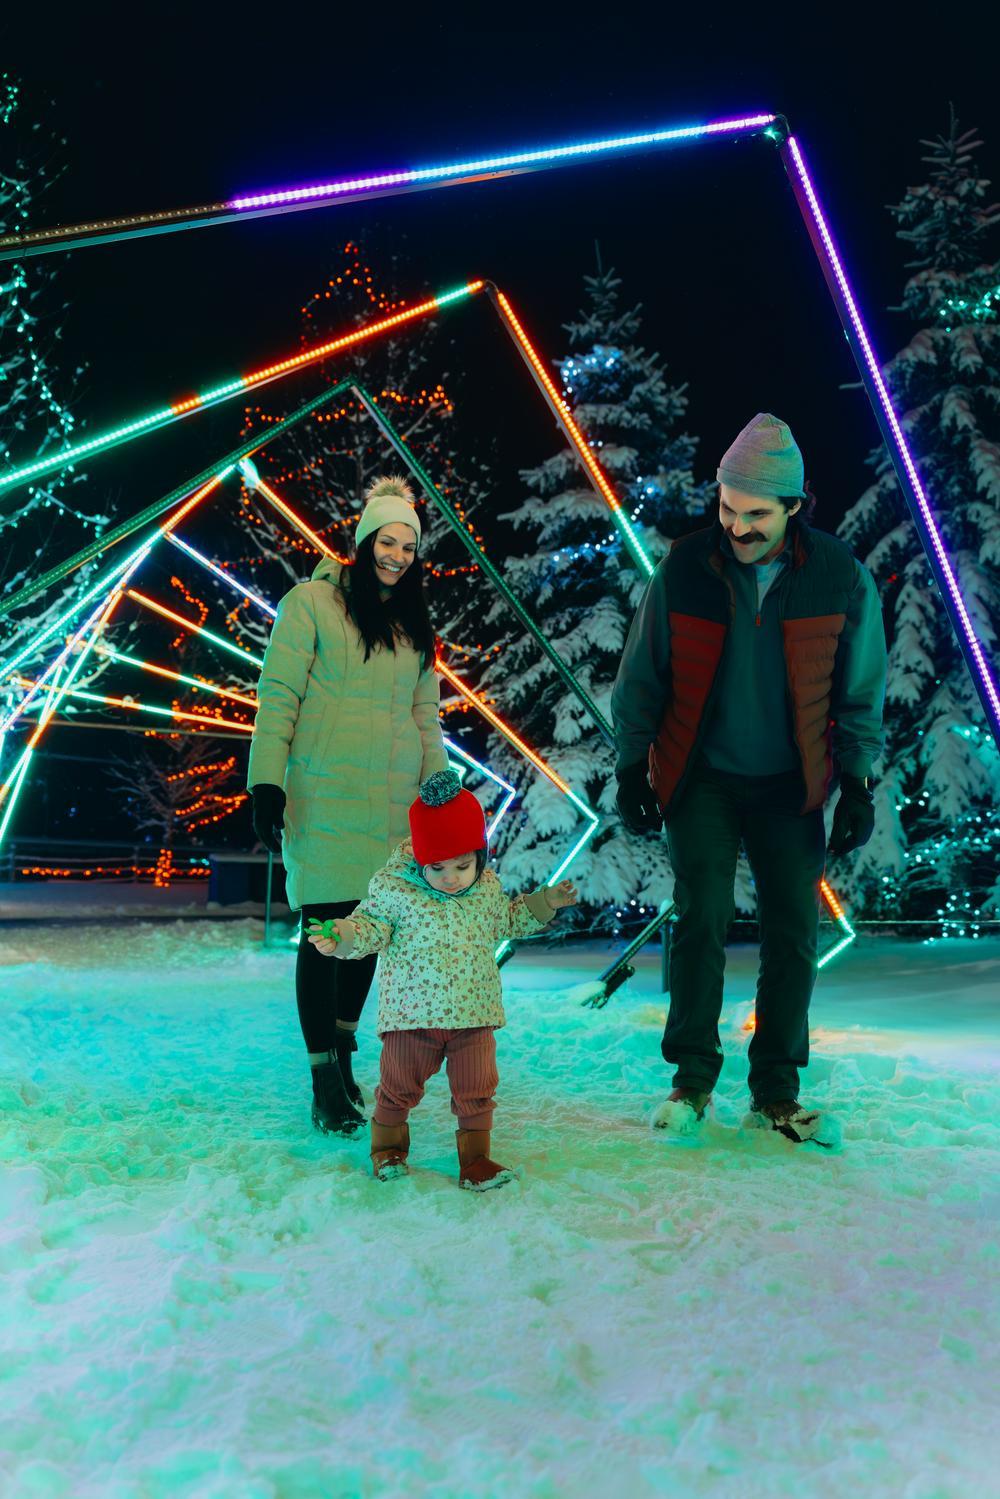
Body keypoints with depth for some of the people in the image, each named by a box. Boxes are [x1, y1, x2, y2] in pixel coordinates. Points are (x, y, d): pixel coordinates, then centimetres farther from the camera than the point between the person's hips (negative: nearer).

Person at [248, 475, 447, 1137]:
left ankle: (343, 1052, 23)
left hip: (393, 796, 5)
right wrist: (267, 783, -10)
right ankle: (326, 1083, 1)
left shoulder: (414, 623, 16)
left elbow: (426, 712, 18)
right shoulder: (313, 601, -2)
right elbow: (278, 695, -5)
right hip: (325, 792, -5)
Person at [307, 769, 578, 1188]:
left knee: (476, 1091, 7)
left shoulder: (487, 887, 3)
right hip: (412, 1012, -2)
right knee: (399, 1086, 11)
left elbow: (505, 922, 20)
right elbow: (372, 925, -7)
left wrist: (543, 903, 12)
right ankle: (388, 1147, 33)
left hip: (472, 1013, 2)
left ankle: (474, 1157, 23)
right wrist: (344, 937, -26)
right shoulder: (393, 887, -10)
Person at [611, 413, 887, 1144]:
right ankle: (692, 1079, 12)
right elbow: (641, 679, 1)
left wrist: (857, 786, -1)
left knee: (794, 936, 3)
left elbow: (861, 693, 1)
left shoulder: (842, 578, -9)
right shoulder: (685, 569, -10)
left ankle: (776, 1092, 17)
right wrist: (632, 768, 1)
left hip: (790, 787, 1)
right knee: (700, 923, -5)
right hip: (702, 781, -1)